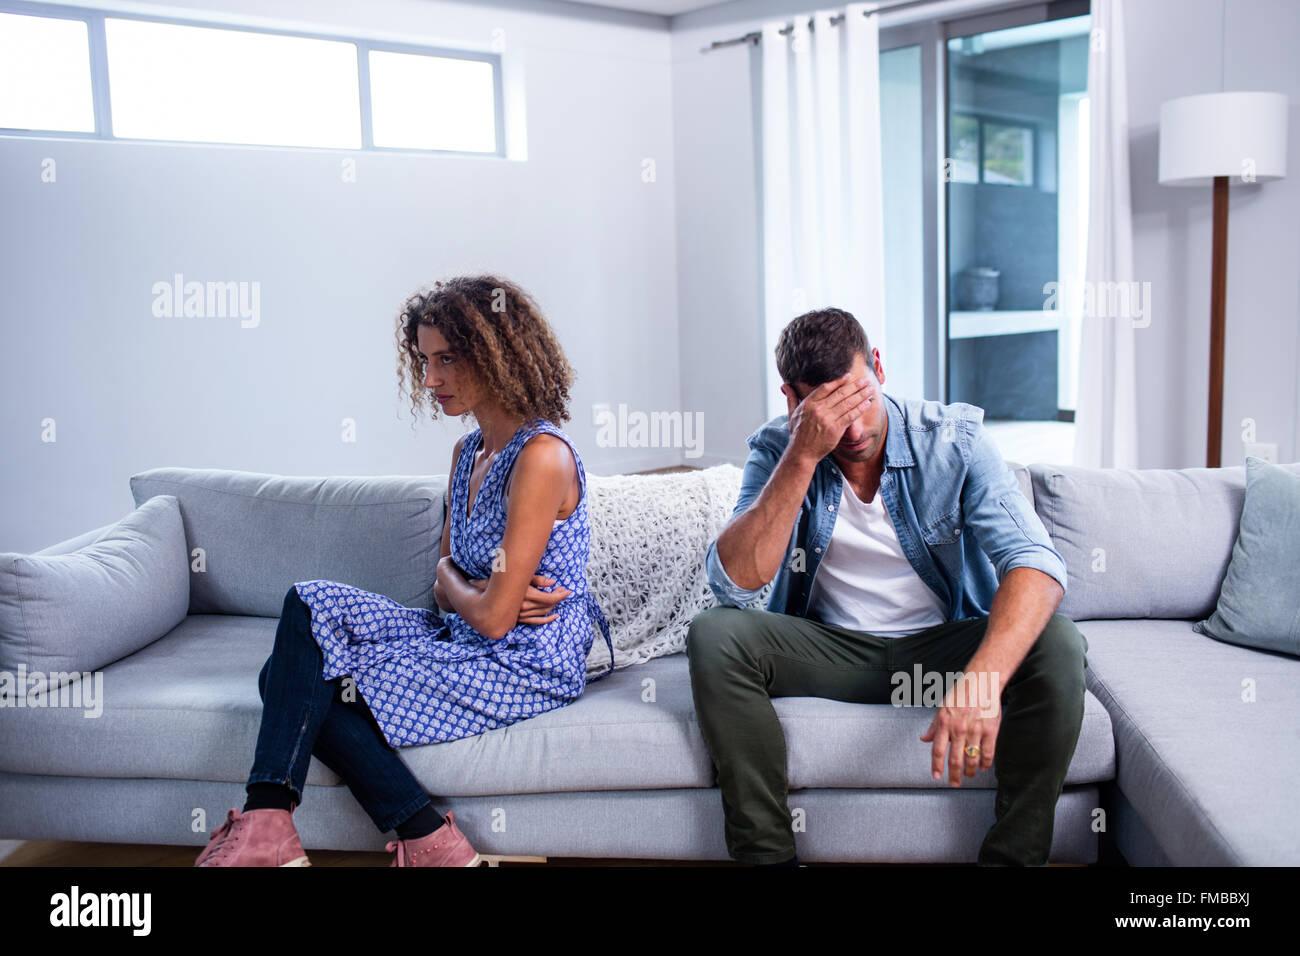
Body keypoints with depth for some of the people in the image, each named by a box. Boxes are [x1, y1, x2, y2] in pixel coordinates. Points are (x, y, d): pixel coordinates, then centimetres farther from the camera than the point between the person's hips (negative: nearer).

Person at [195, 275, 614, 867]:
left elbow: (492, 618, -22)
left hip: (527, 668, -9)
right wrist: (478, 591, -10)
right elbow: (446, 579, 13)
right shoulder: (468, 452, 10)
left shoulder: (542, 457, -20)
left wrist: (457, 589, 0)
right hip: (465, 640, 9)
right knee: (307, 606, -6)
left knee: (310, 686, -10)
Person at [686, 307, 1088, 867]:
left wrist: (982, 678, -42)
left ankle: (1012, 853, -14)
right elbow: (733, 584, -22)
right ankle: (767, 853, -17)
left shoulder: (952, 437, -12)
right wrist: (804, 455, -30)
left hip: (943, 644, 0)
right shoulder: (778, 451, -9)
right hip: (831, 650, 1)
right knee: (713, 636, -25)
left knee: (1058, 646, -28)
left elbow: (1035, 564, -24)